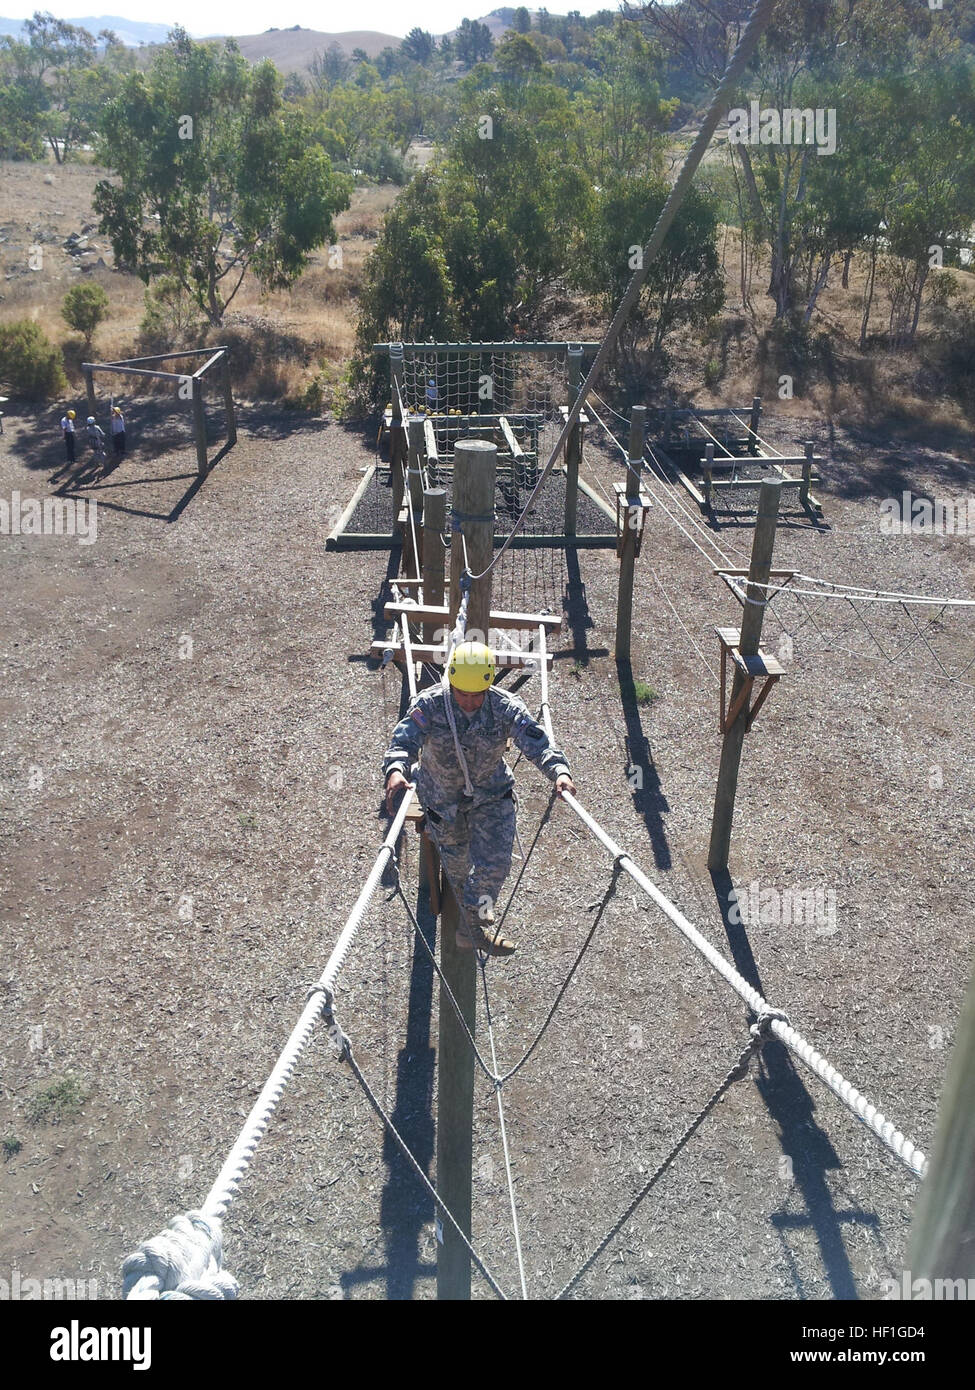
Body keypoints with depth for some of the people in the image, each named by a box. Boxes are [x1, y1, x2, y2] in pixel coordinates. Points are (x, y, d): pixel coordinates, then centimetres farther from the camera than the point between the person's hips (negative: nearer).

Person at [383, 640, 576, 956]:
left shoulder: (505, 707, -23)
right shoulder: (430, 705, -26)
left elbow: (537, 743, -30)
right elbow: (404, 741, -36)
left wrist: (559, 770, -50)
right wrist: (396, 770, -58)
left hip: (491, 796, 0)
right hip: (442, 797, 0)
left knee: (494, 864, -11)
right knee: (457, 864, 19)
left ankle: (471, 927, 15)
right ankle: (473, 929, 48)